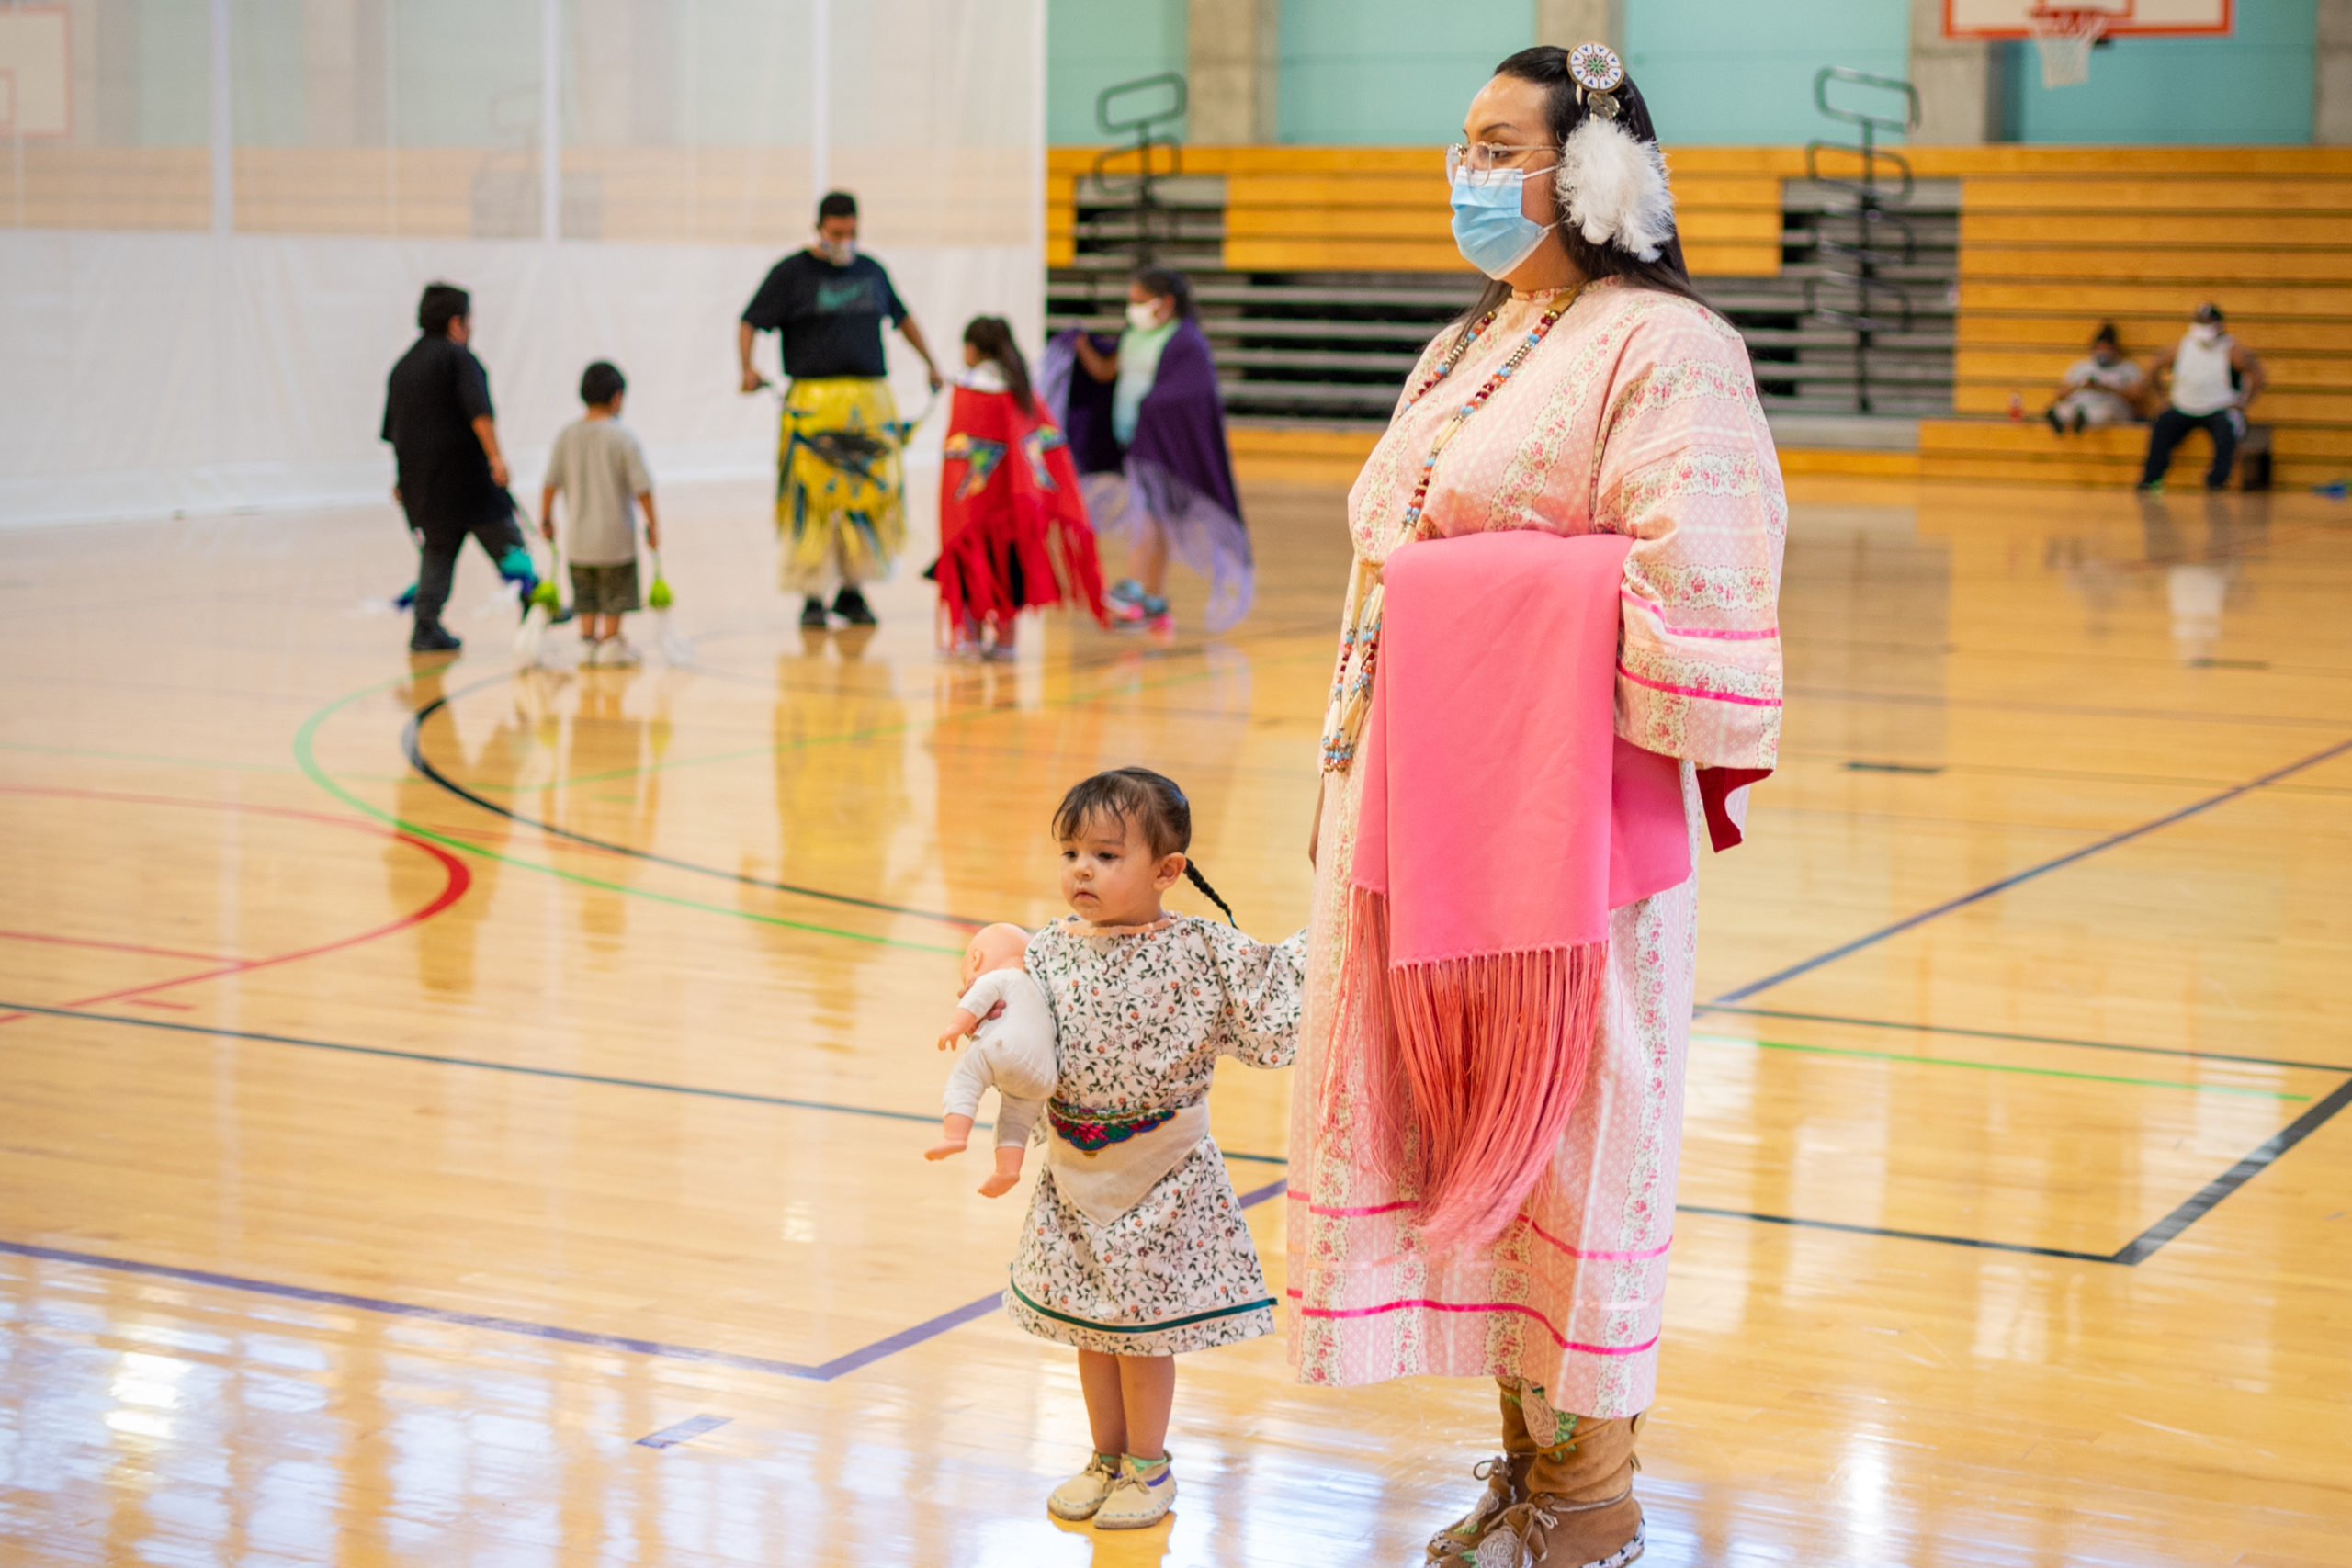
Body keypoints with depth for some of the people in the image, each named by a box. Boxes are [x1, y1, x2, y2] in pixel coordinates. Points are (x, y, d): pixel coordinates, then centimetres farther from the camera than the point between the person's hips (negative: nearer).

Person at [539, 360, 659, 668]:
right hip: (615, 533, -4)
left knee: (586, 596, 16)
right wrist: (652, 523, -3)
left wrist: (546, 519, 11)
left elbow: (550, 484, -1)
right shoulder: (623, 436, -12)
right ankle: (611, 640, 12)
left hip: (579, 536, 4)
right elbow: (641, 488, -13)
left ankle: (587, 639, 18)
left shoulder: (566, 435, -2)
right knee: (615, 596, 9)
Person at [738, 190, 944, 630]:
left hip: (871, 402, 4)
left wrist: (930, 363, 33)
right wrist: (747, 368, -17)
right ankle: (812, 597, -1)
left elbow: (902, 318, 32)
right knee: (814, 498, -7)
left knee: (870, 498, 2)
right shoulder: (791, 272, 3)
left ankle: (853, 590, 13)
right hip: (814, 402, -4)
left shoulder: (872, 271, 17)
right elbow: (749, 323, -1)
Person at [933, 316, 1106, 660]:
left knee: (974, 565, 4)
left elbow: (959, 451, -10)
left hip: (977, 499, -4)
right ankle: (1006, 639, 10)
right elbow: (1049, 444, 6)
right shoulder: (1022, 391, 9)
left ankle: (972, 636, 4)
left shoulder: (967, 389, -6)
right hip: (1015, 501, 4)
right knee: (1010, 561, 10)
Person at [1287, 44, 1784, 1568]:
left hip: (1565, 819, -8)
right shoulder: (1468, 352, 19)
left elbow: (1691, 596, -17)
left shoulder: (1658, 349, -9)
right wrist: (1352, 774, 19)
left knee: (1567, 1131, 0)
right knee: (1464, 1127, 12)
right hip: (1419, 807, 8)